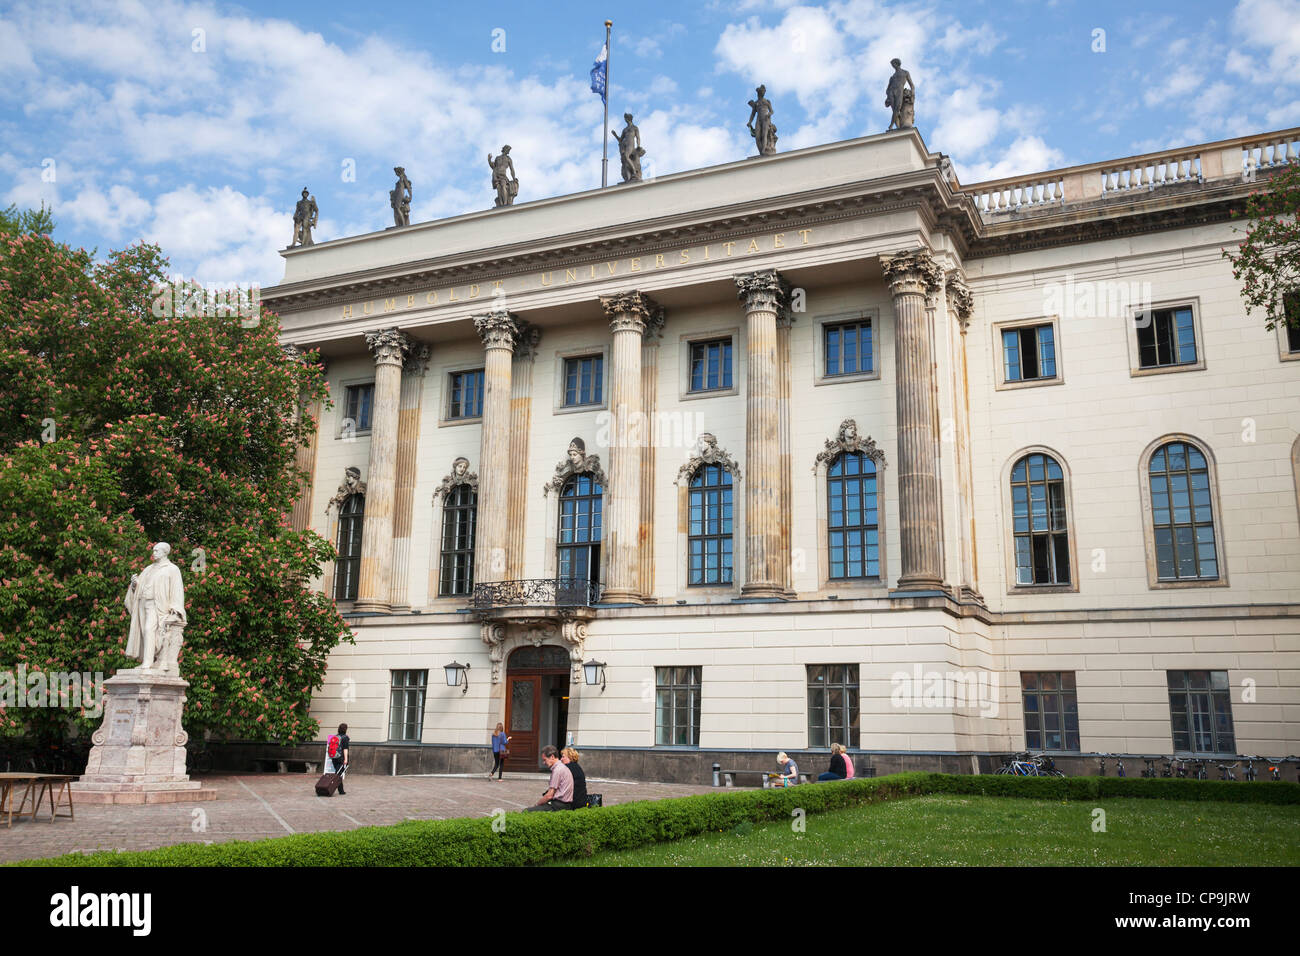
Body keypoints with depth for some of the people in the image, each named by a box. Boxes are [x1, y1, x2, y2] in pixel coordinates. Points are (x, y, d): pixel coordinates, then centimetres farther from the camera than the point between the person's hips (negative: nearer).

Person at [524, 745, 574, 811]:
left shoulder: (557, 770, -14)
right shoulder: (562, 767, 16)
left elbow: (549, 795, -15)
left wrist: (536, 805, -2)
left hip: (558, 806, -10)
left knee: (526, 811, -17)